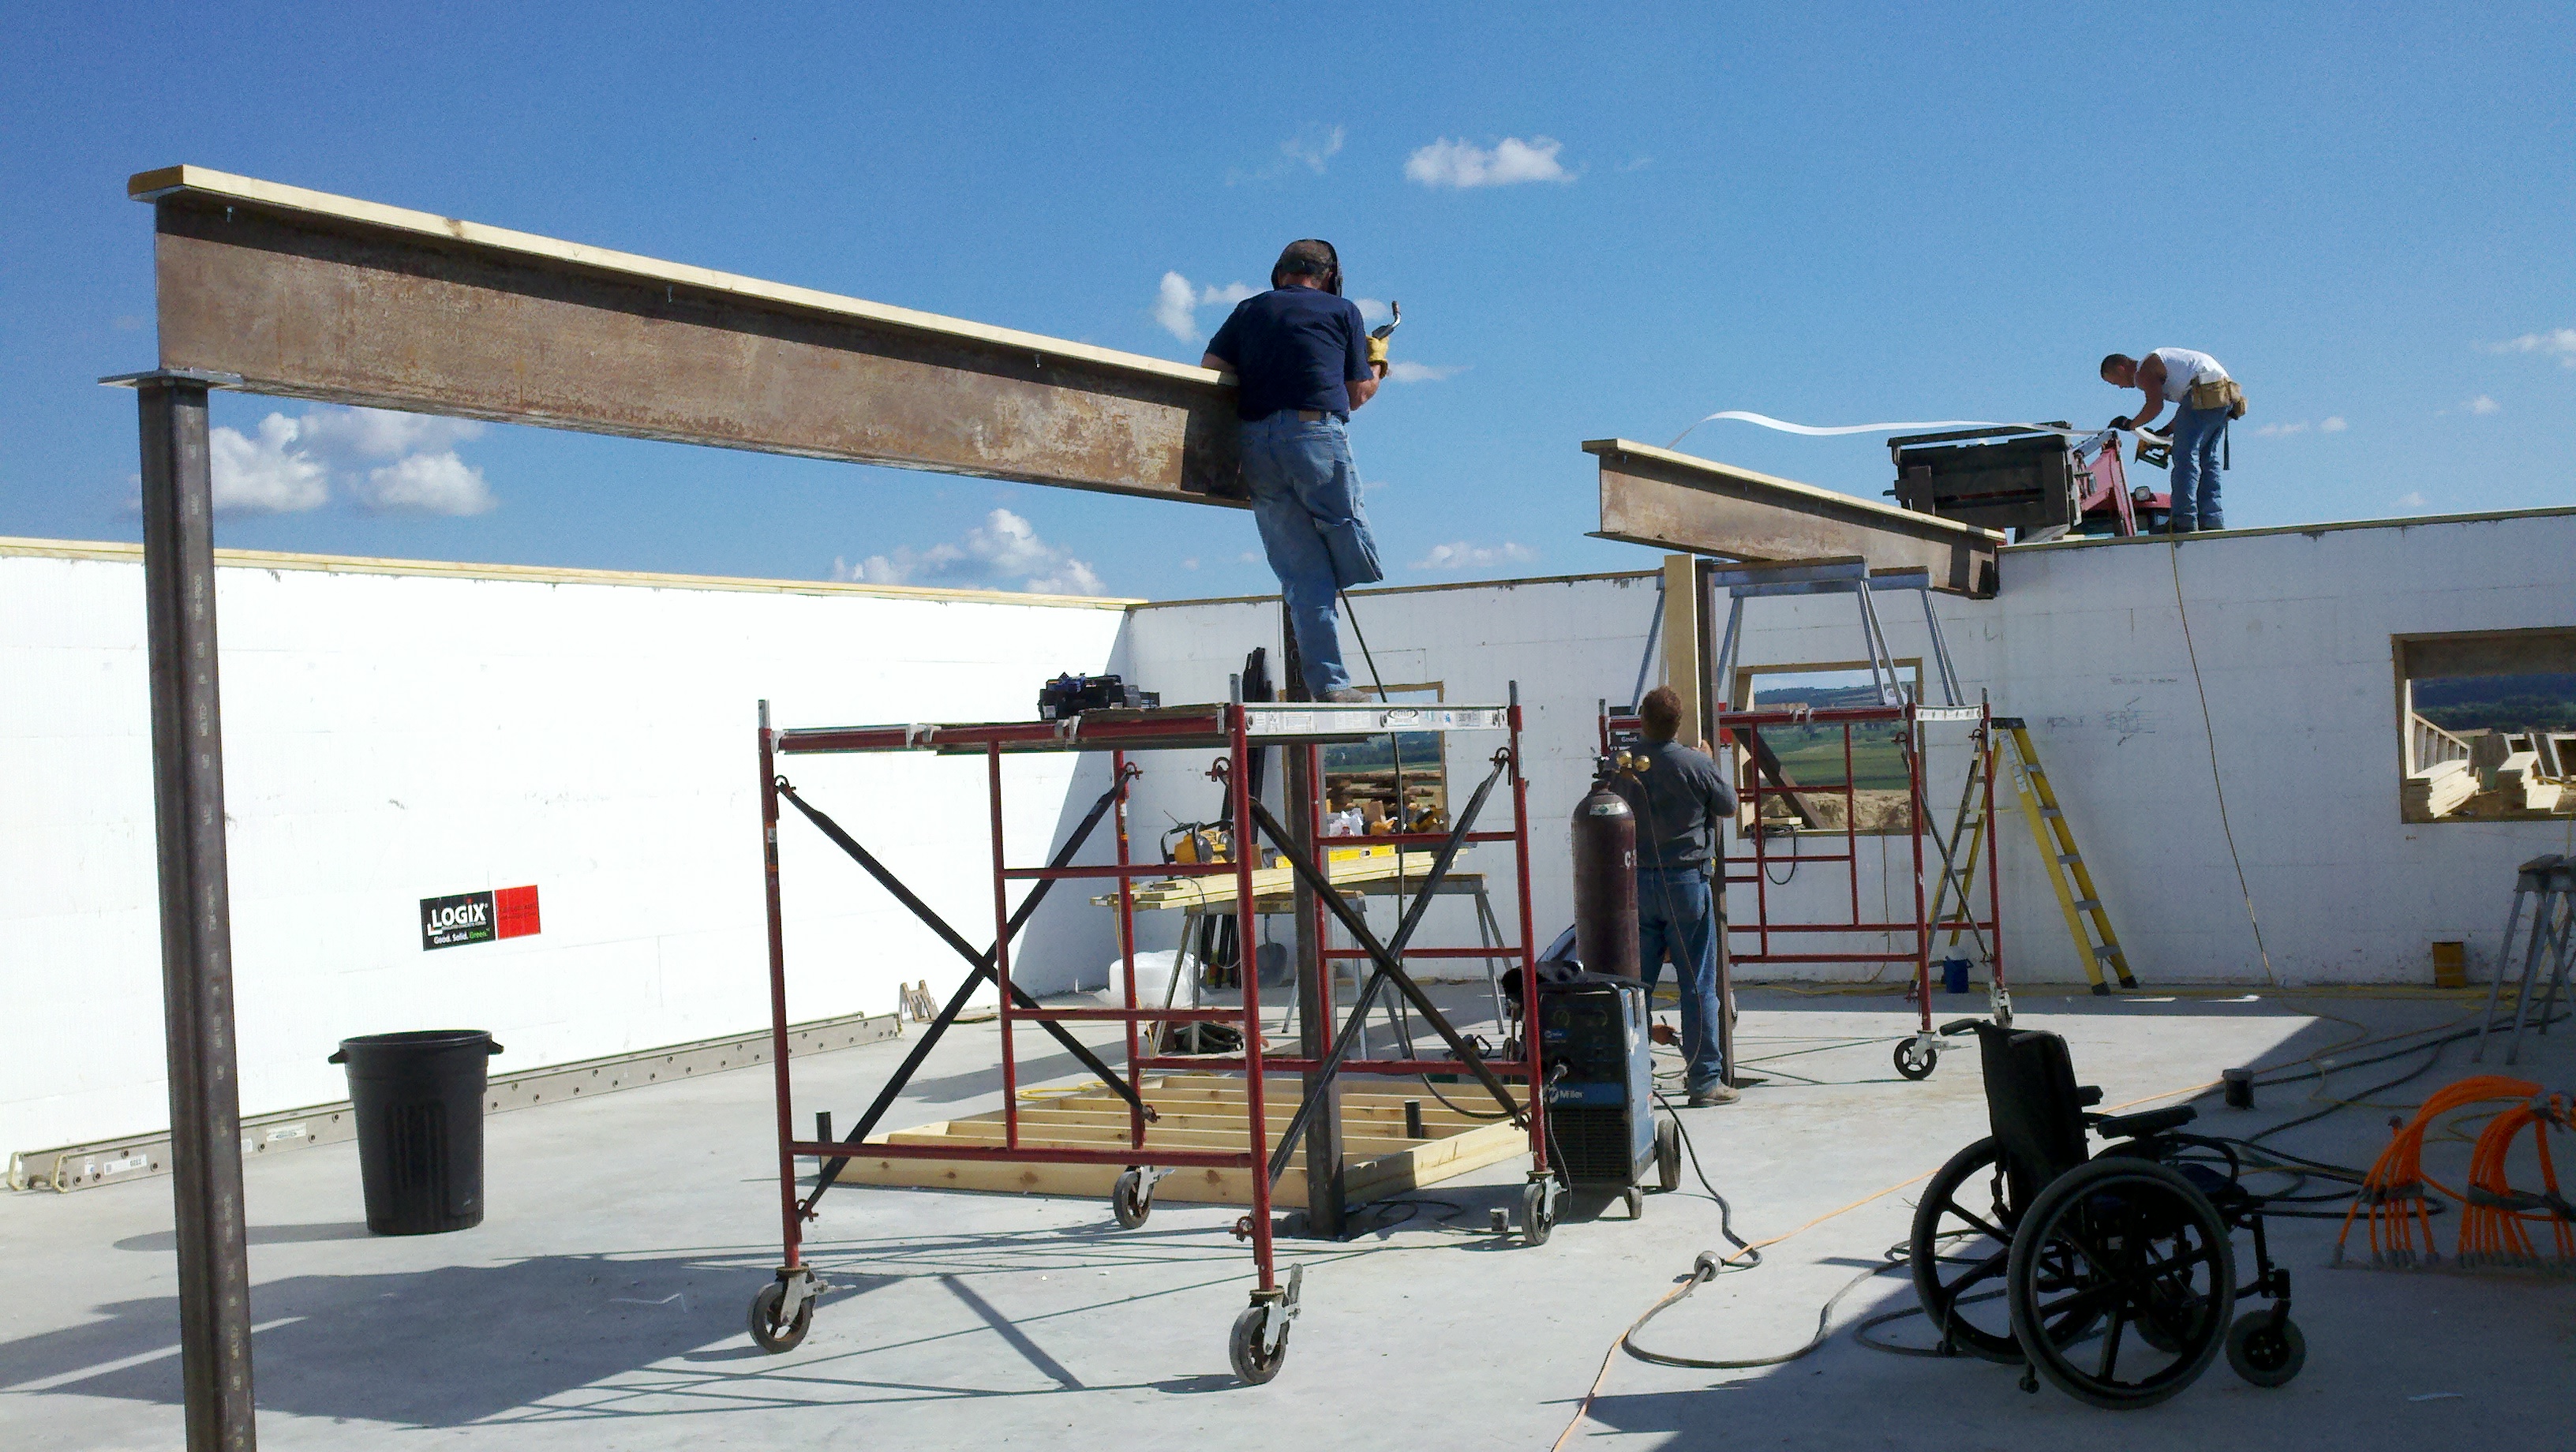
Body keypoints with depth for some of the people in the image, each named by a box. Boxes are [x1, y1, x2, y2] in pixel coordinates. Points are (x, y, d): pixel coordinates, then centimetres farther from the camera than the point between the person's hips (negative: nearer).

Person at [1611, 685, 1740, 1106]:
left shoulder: (1624, 767, -2)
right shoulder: (1697, 764, -9)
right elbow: (1729, 806, 5)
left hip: (1635, 882, 3)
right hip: (1686, 881, -3)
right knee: (1698, 985, 3)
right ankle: (1704, 1080, 6)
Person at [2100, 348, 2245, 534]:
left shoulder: (2144, 371, 0)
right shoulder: (2156, 363, 30)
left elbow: (2155, 406, -17)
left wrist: (2130, 424, -3)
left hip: (2205, 393, -10)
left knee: (2185, 457, -10)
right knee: (2207, 460, 12)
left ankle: (2184, 521, -17)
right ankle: (2212, 521, 8)